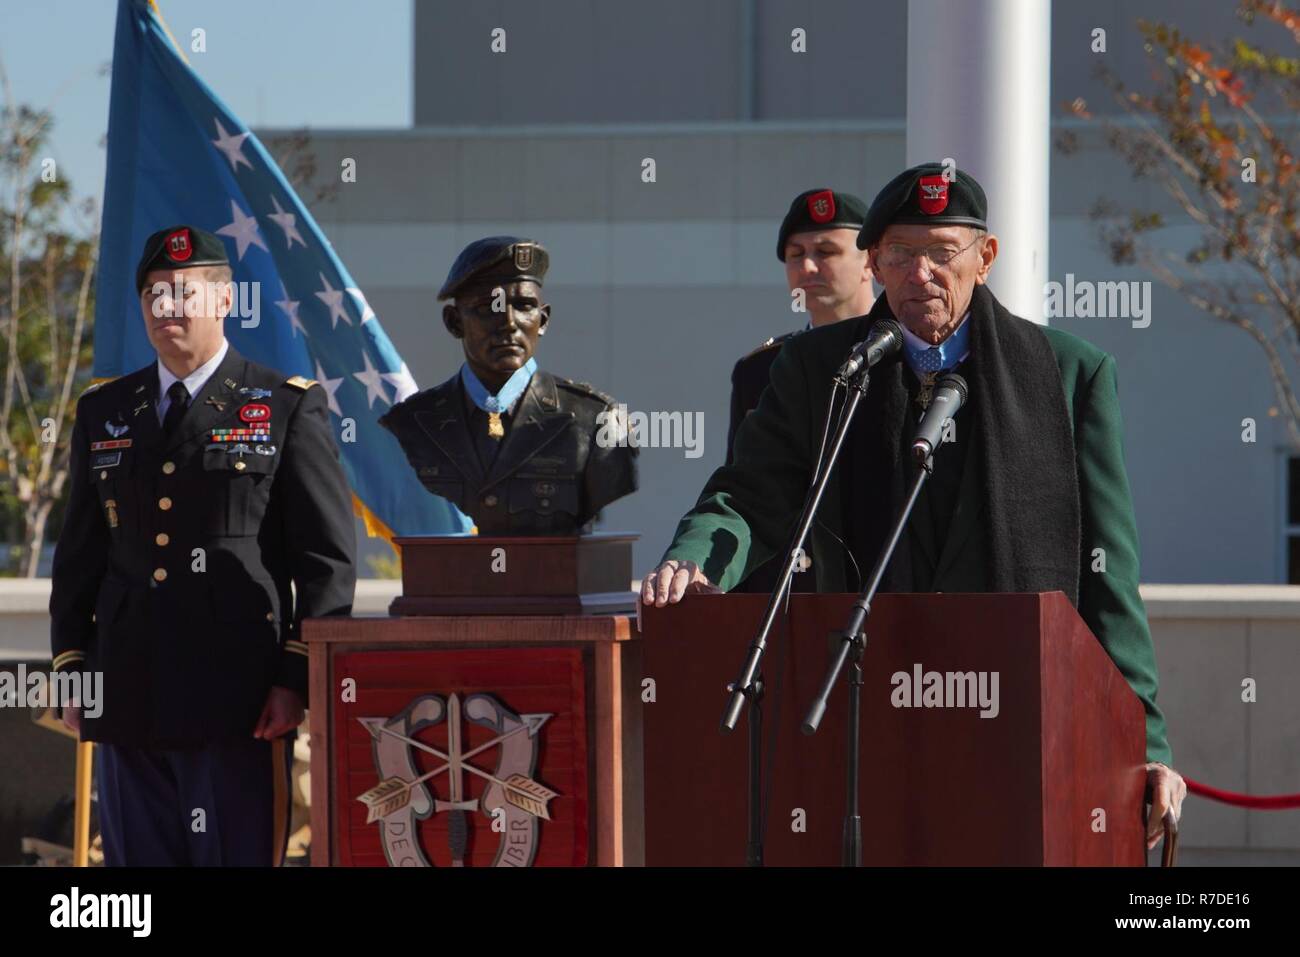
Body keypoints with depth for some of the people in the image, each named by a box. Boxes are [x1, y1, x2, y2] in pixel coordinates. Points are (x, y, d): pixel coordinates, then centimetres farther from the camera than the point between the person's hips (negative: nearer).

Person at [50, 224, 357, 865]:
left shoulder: (289, 409, 2)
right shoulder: (103, 414, 15)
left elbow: (329, 557, -1)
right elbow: (79, 555, 18)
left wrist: (297, 679, -8)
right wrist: (71, 671, 10)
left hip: (239, 698, -4)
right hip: (129, 700, 4)